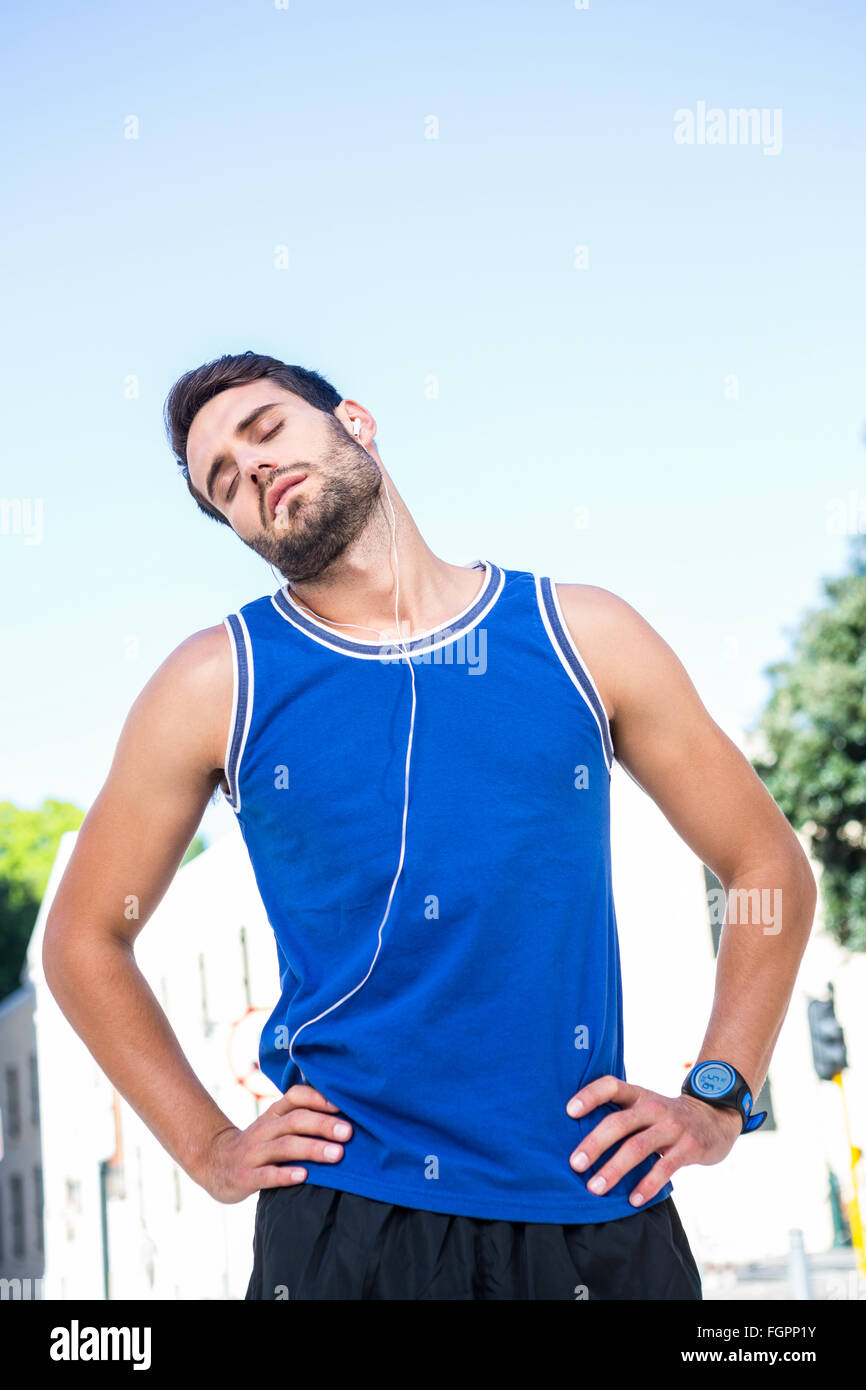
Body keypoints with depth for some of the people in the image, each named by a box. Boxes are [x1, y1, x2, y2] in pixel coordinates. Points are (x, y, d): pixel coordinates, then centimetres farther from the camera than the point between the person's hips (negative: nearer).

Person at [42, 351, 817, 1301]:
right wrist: (209, 1149, 3)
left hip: (596, 1207, 1)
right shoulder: (215, 684, 2)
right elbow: (83, 939, 11)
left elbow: (771, 869, 11)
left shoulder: (582, 636, 4)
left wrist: (716, 1101, 1)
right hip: (345, 1213, -1)